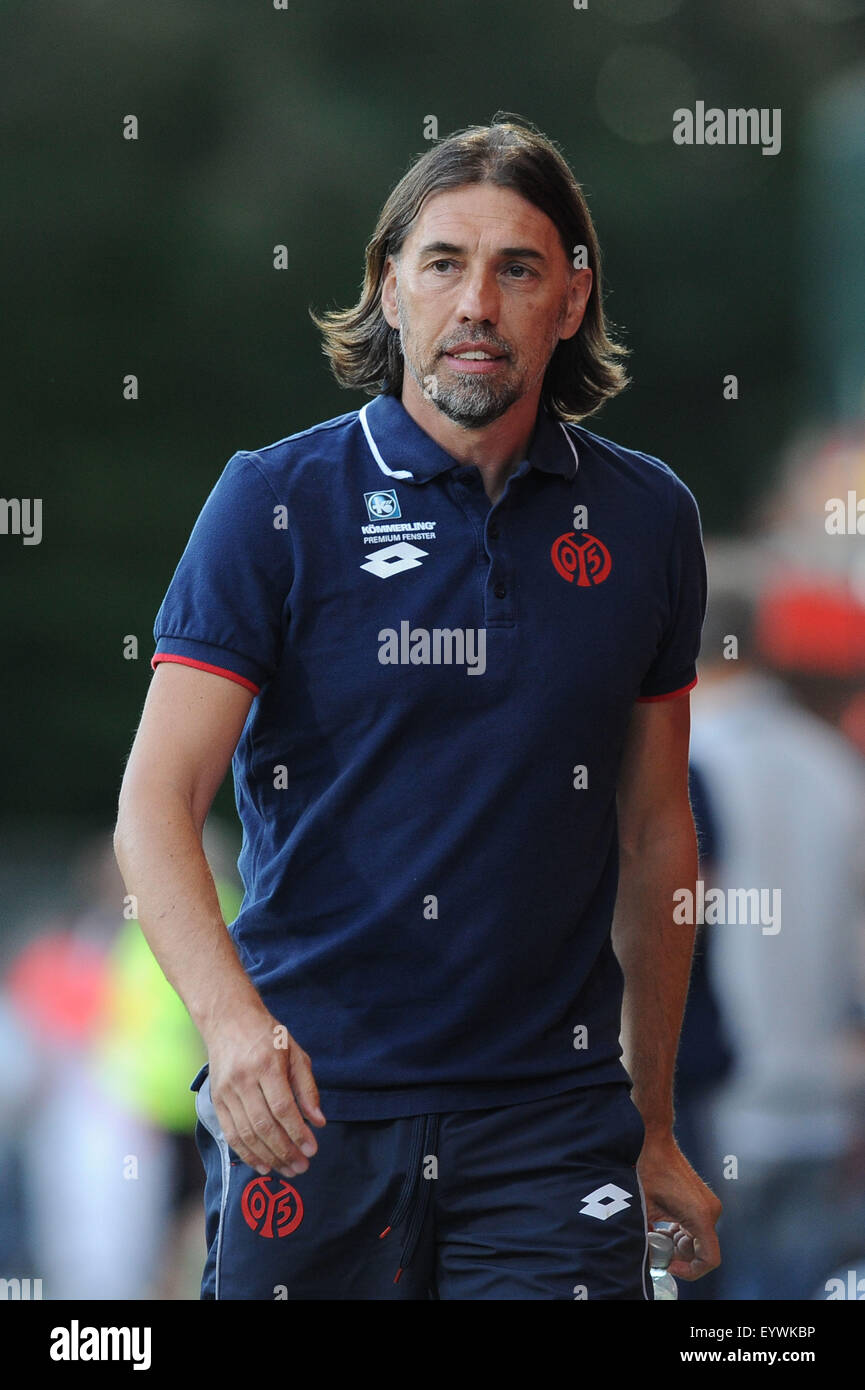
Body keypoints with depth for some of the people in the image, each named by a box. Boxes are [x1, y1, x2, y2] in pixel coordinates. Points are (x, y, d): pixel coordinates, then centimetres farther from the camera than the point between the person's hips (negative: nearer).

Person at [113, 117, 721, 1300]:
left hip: (552, 1117, 2)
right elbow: (155, 804, -9)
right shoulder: (277, 503, -3)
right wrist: (232, 1019, -27)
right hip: (306, 1110, -1)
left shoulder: (645, 521, 7)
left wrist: (653, 1126, 16)